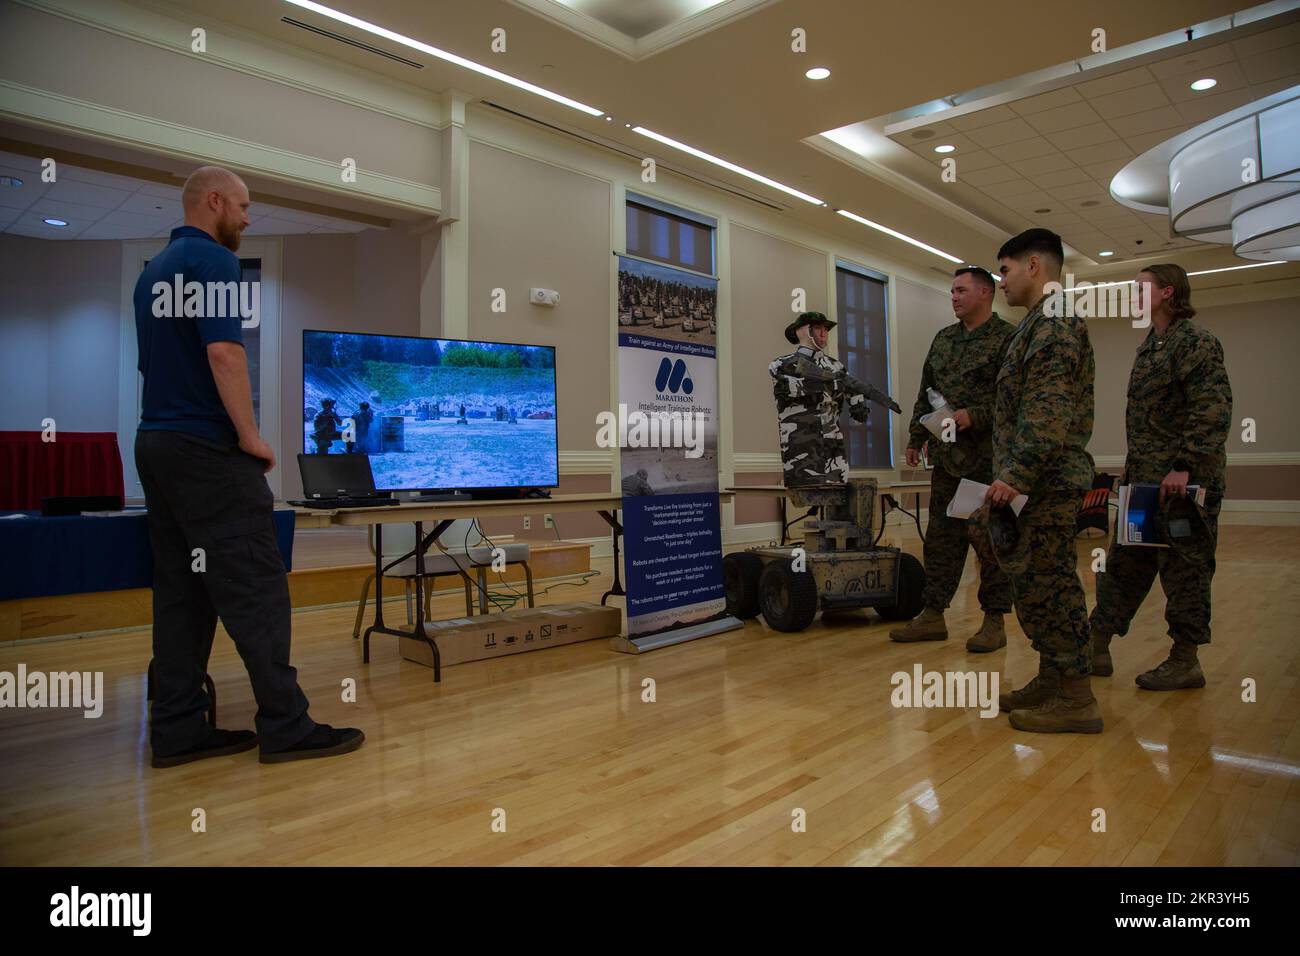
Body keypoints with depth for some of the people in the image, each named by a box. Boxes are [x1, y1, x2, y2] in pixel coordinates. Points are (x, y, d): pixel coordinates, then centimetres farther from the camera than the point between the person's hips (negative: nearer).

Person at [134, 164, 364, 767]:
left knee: (182, 591, 9)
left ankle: (177, 730, 12)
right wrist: (250, 435, -14)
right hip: (206, 448, -10)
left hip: (157, 444, 10)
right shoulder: (211, 260, -9)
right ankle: (286, 726, -3)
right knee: (255, 587, -8)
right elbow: (223, 350, -21)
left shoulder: (154, 270, 21)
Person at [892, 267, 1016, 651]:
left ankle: (994, 620, 11)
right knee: (941, 536, 8)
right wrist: (916, 438, 16)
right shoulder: (943, 338, 17)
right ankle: (933, 616, 15)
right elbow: (925, 394, 19)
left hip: (988, 457, -6)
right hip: (947, 457, 7)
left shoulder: (1007, 338, -4)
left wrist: (974, 415, -21)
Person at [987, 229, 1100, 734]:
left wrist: (1015, 475, -24)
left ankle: (1076, 699, 2)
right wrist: (1014, 475, 20)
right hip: (1043, 481, 11)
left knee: (1044, 583, -6)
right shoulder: (1045, 322, 21)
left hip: (1048, 480, -11)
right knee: (1042, 583, 14)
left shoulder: (1053, 322, -12)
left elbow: (1047, 414, -22)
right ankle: (1051, 681, 24)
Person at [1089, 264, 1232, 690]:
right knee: (1125, 560, 11)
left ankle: (1185, 663, 12)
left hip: (1183, 479, -9)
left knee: (1183, 566, 1)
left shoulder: (1195, 341, -11)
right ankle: (1097, 645, 18)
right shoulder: (1150, 345, 16)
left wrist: (1185, 467, -24)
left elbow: (1215, 410, -19)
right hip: (1144, 478, 9)